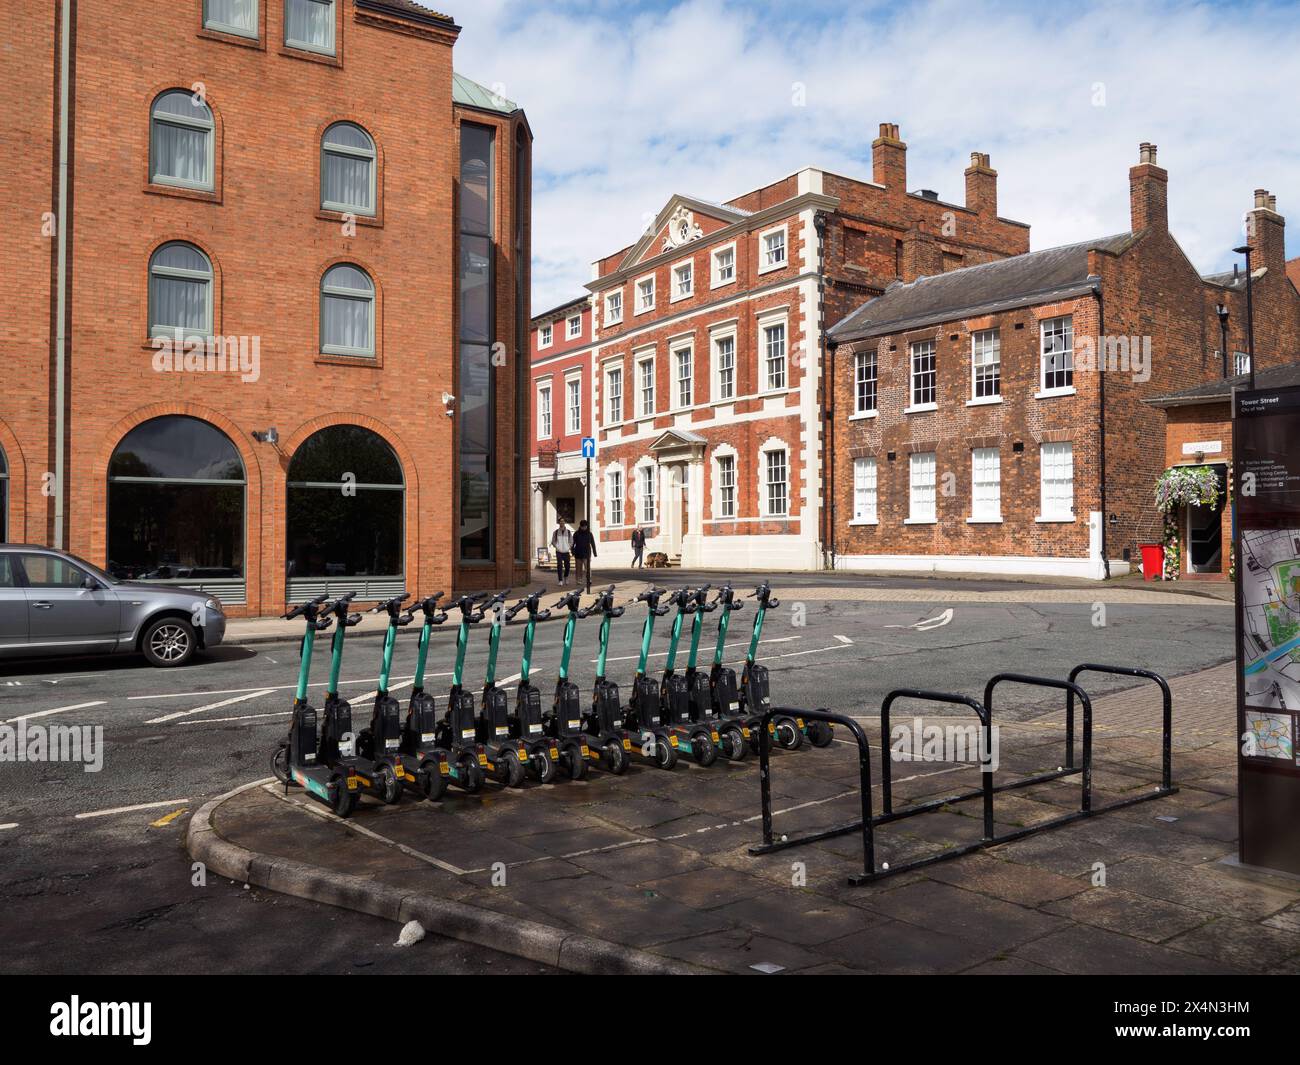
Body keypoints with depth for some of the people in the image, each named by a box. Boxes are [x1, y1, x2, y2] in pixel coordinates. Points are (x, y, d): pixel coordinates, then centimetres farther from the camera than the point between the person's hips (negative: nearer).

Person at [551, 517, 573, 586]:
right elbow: (553, 541, 11)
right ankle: (560, 581, -5)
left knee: (567, 566, 1)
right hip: (559, 552, -1)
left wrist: (569, 547, -4)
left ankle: (566, 577, 29)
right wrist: (556, 546, -5)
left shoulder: (569, 532, 3)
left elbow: (571, 541, 13)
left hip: (566, 552, 1)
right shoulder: (556, 532, 2)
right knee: (559, 566, -10)